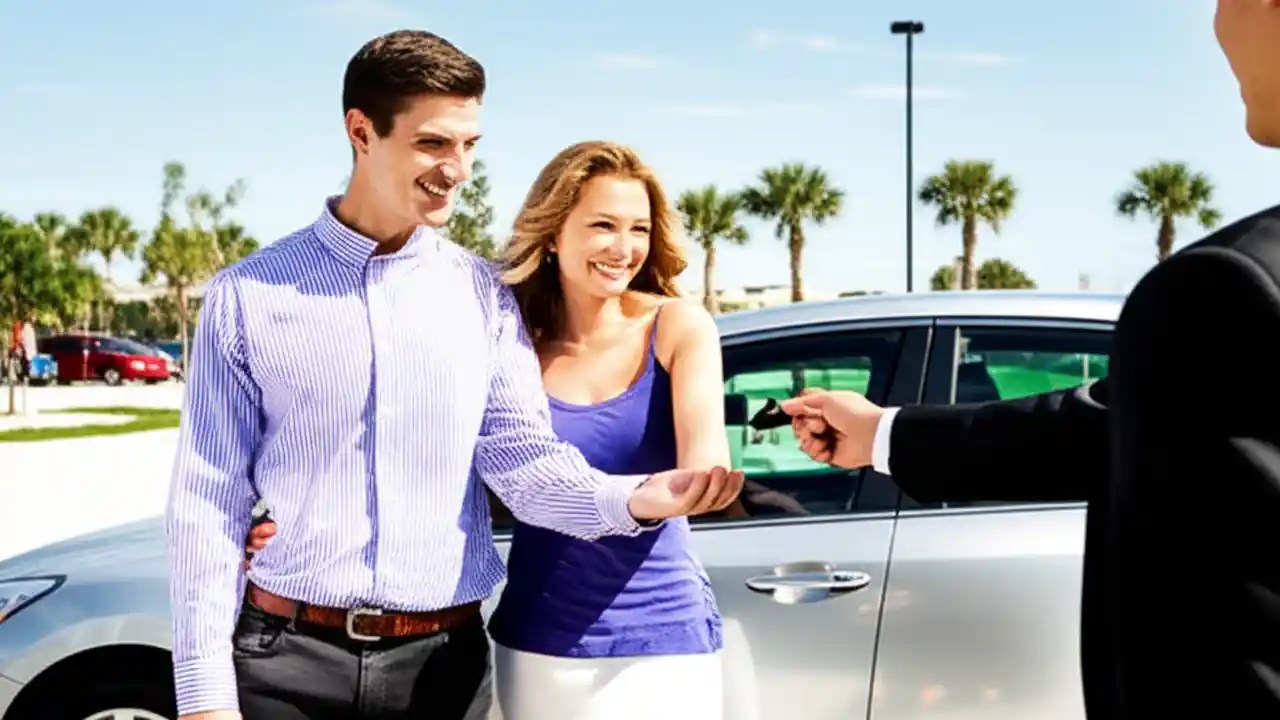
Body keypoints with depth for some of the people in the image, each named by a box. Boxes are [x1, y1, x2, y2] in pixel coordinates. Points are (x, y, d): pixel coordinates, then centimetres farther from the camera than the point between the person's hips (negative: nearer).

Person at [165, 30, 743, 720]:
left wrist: (631, 498, -24)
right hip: (286, 656, -1)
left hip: (441, 659, 2)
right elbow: (208, 502, -2)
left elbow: (522, 457, -3)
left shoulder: (484, 295, 5)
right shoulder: (246, 298, -1)